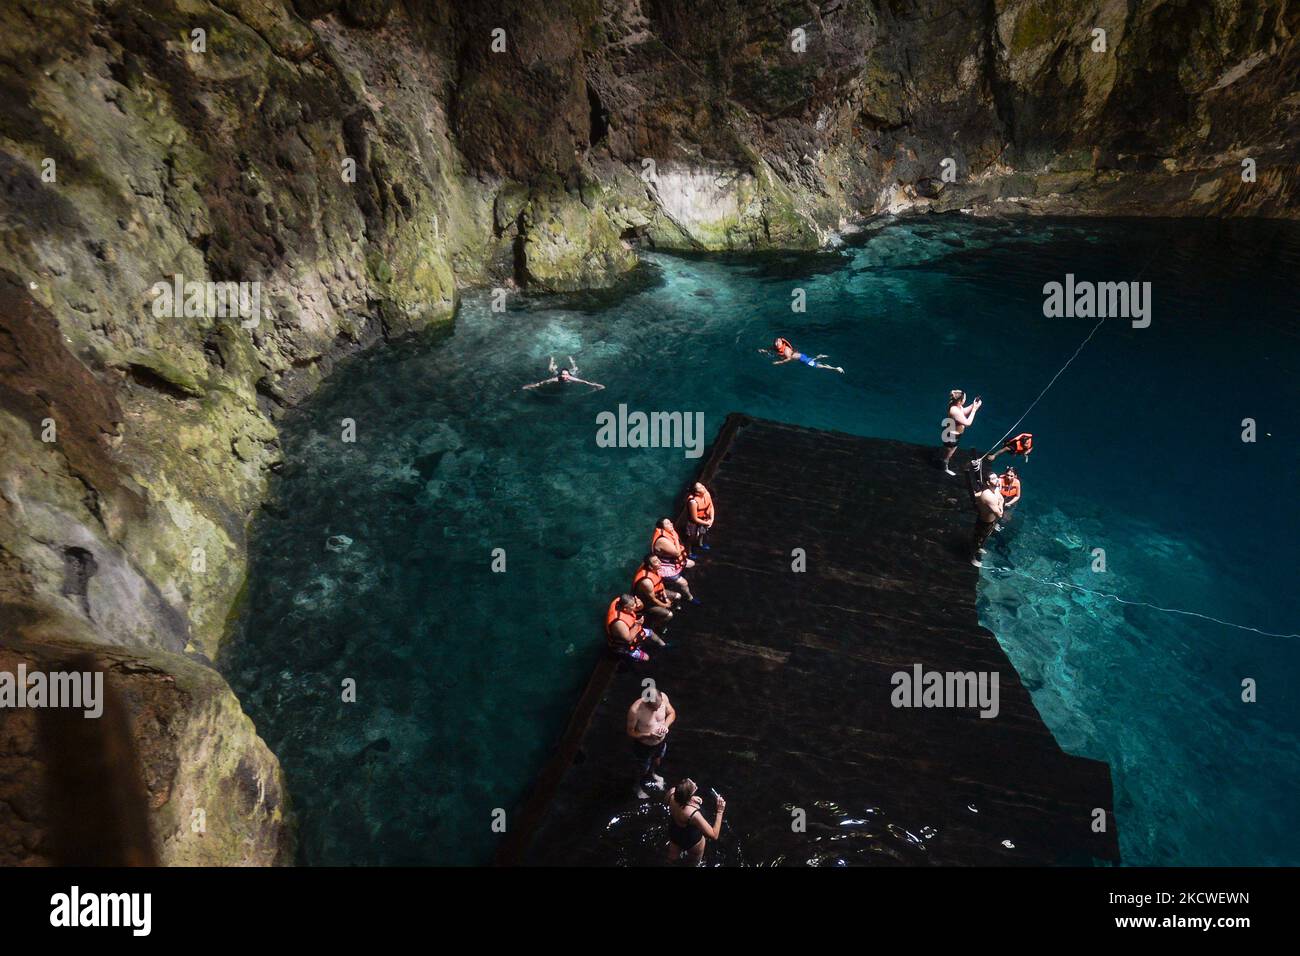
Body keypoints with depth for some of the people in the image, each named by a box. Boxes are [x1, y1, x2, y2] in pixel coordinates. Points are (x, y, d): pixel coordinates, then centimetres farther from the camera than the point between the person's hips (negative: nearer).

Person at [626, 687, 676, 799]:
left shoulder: (663, 697, -26)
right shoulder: (635, 710, -38)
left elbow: (672, 713, -6)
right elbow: (630, 732, -23)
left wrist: (666, 725, -25)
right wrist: (649, 735, -36)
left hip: (661, 741, 4)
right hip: (644, 745, -4)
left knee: (657, 760, 34)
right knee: (643, 769, 22)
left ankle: (652, 774, 67)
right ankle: (638, 787, 54)